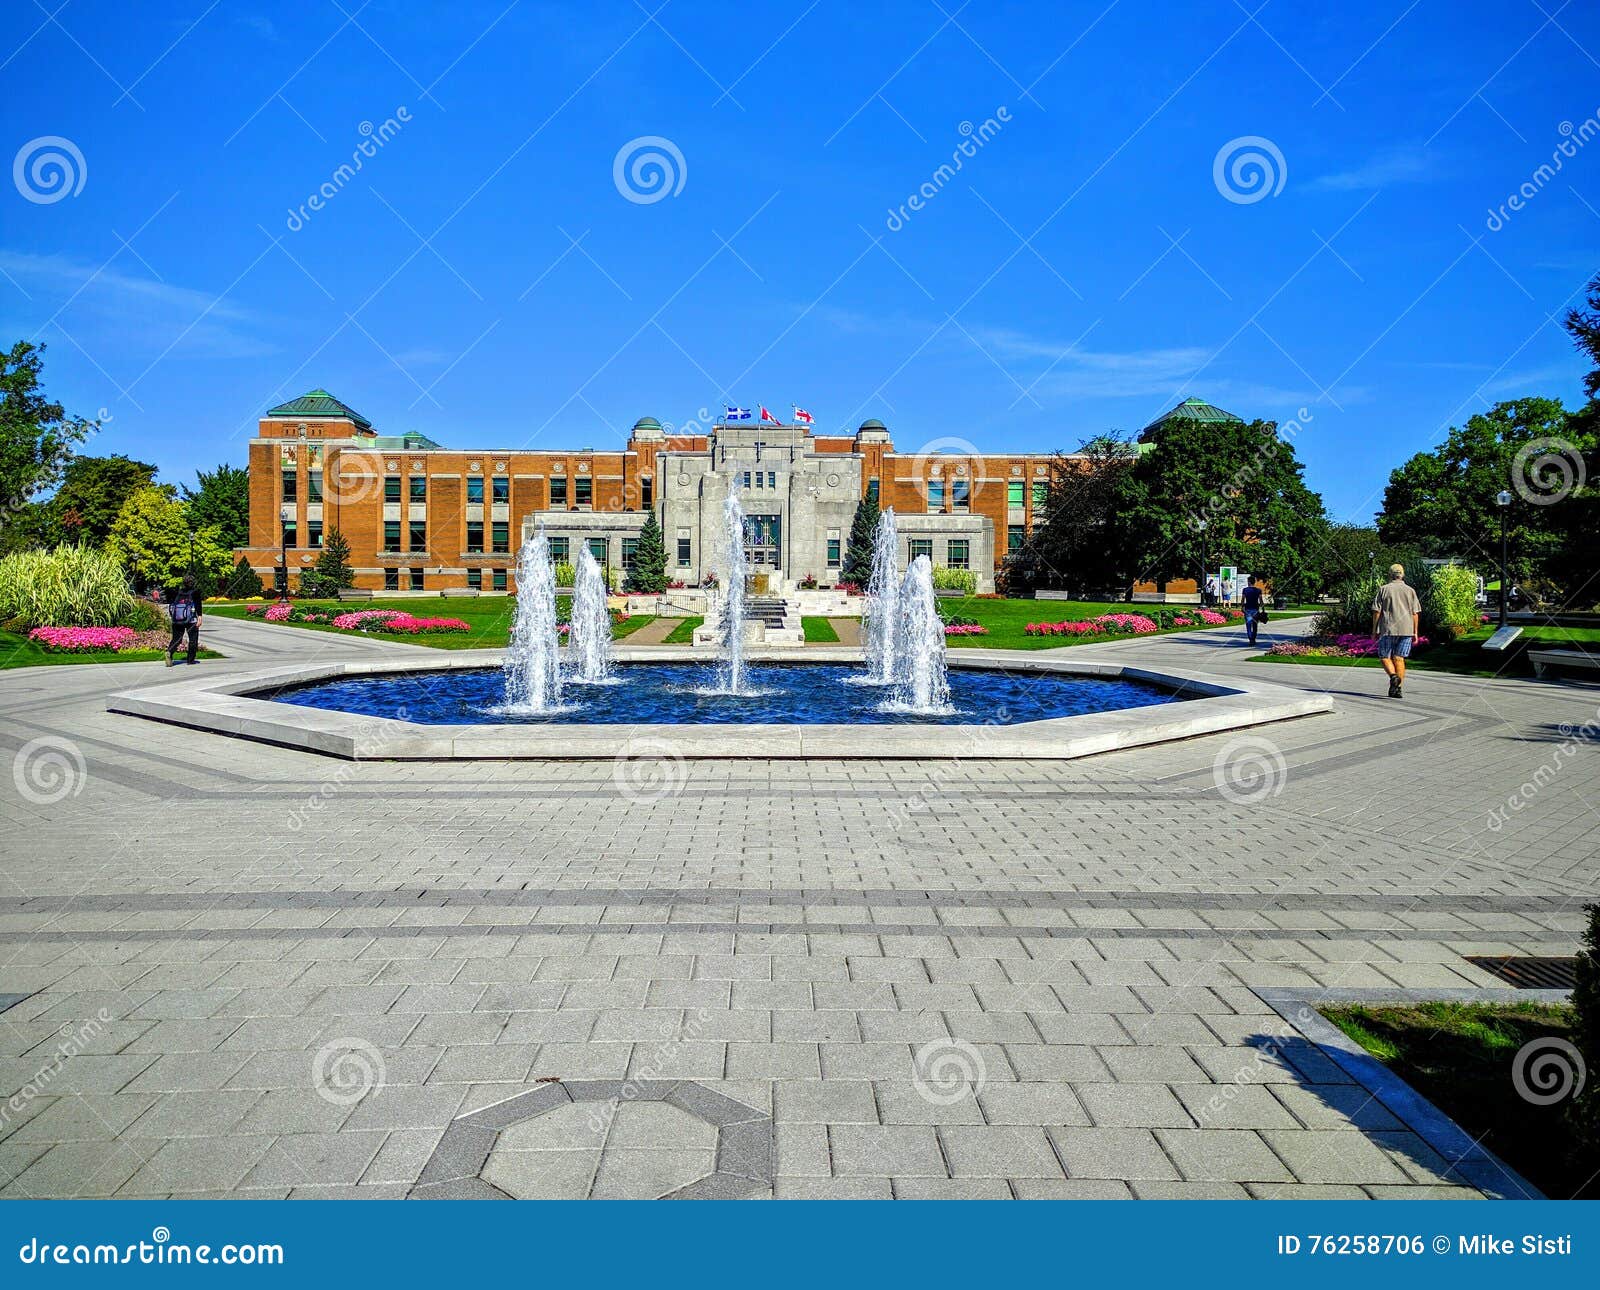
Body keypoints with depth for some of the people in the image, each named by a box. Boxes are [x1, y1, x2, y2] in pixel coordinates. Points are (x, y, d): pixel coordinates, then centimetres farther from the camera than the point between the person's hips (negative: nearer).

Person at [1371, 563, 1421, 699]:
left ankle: (1393, 676, -22)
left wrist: (1375, 630, 3)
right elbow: (1415, 613, 7)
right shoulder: (1410, 591, 9)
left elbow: (1377, 611, -3)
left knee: (1384, 656, 5)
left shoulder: (1384, 589, 0)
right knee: (1399, 658, 5)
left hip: (1388, 629, -3)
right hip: (1406, 630, 3)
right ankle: (1398, 688, 0)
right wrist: (1415, 632, 11)